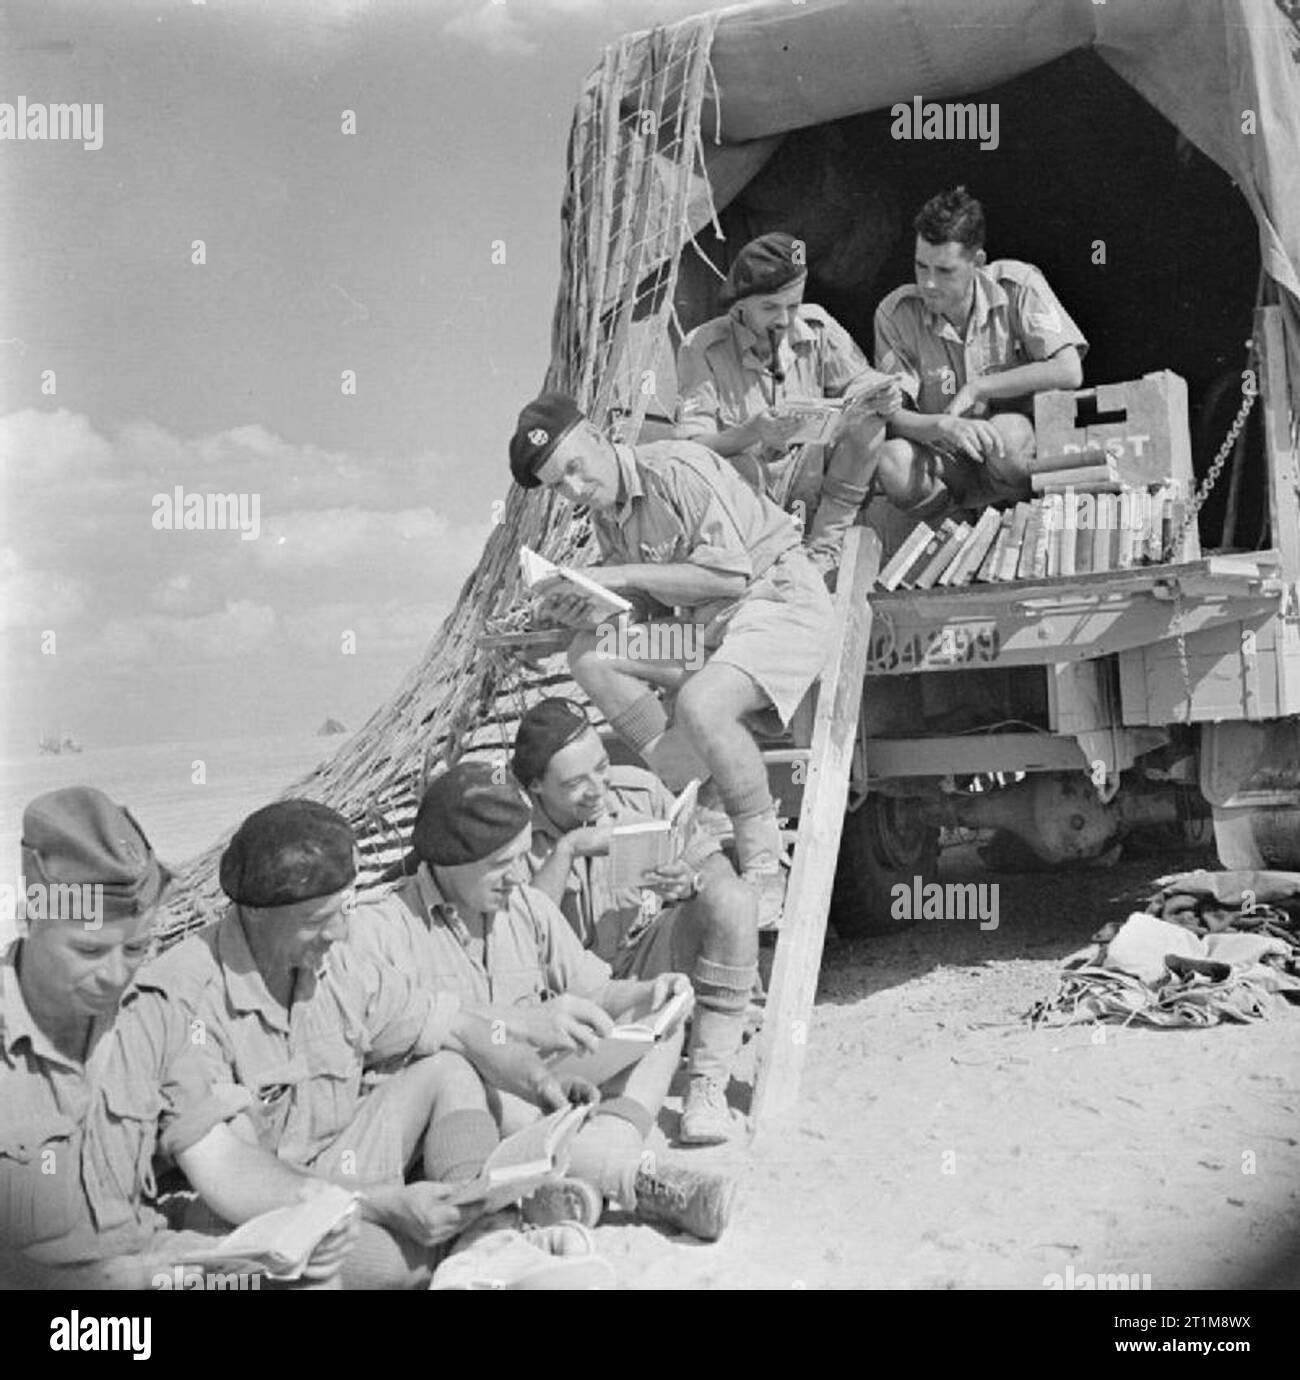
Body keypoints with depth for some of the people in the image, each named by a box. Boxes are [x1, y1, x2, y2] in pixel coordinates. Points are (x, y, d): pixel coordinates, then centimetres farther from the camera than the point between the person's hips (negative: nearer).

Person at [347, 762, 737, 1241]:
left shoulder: (528, 907, 12)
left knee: (662, 1030, -4)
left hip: (540, 1102, 6)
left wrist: (646, 993, -12)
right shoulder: (379, 929, -9)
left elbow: (590, 990, 11)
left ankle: (584, 1181, -29)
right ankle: (641, 1176, -28)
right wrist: (520, 1022, -35)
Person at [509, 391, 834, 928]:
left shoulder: (677, 467, -17)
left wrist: (623, 575, -21)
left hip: (782, 602, -9)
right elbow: (653, 609, 12)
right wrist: (584, 610, -8)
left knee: (699, 705, -34)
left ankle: (765, 872, -17)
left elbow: (730, 575, -22)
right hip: (705, 624, 9)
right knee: (590, 654, -9)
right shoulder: (605, 513, 10)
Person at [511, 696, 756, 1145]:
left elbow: (718, 867, -2)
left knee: (732, 903, -27)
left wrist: (691, 881, -26)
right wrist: (567, 850, -30)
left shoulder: (639, 791, -4)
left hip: (653, 960, 3)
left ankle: (707, 1085, -23)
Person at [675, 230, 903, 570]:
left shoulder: (817, 328, -1)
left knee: (869, 414, -15)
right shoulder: (702, 347, -12)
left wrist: (883, 395, -23)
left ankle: (825, 549, -13)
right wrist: (753, 432, -39)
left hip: (810, 496, 4)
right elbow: (692, 448, -20)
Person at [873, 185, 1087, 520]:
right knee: (892, 462, -32)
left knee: (1008, 433, -36)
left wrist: (977, 388, -16)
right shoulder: (896, 313, -8)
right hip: (944, 464, 1)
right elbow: (890, 415, -14)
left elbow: (1069, 373, -17)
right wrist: (944, 425, -36)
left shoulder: (1017, 286, -10)